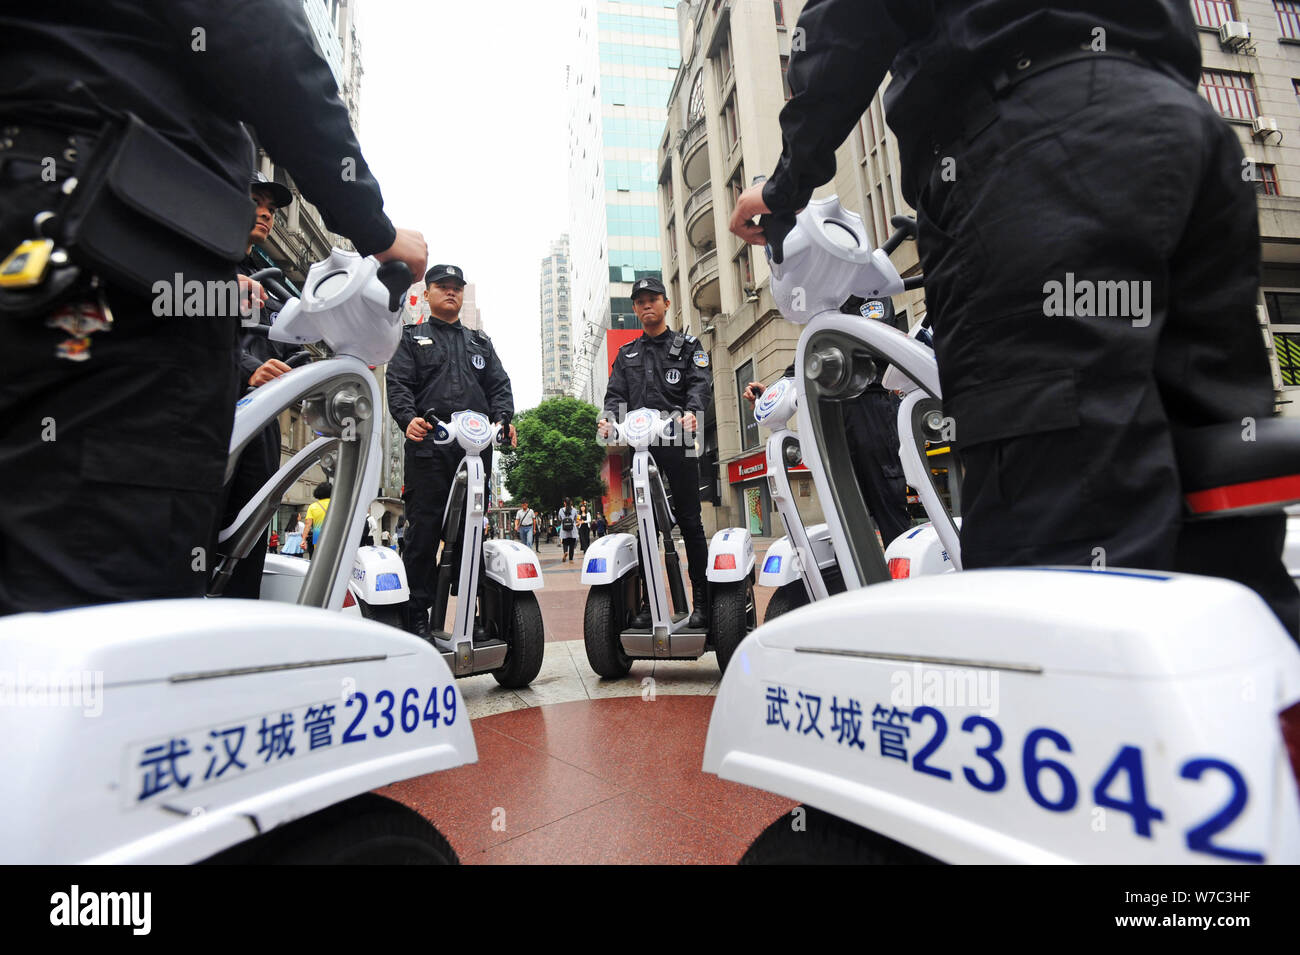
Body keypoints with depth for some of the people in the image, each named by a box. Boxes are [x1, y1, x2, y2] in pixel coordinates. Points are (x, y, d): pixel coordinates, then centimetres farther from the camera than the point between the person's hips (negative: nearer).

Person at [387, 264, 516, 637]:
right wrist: (408, 418, -16)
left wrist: (503, 419, -4)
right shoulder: (412, 338, 19)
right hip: (429, 444, -2)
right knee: (424, 532, -5)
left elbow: (499, 385, 16)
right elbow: (398, 383, 4)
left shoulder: (480, 343, 27)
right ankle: (417, 614, 1)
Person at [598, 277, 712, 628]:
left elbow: (700, 383, 1)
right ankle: (648, 602, 10)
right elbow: (616, 392, 14)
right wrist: (608, 416, -9)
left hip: (678, 442, -3)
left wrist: (691, 411, -21)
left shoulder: (688, 346, 16)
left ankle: (702, 600, 5)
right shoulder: (626, 355, 26)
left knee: (689, 522, -3)